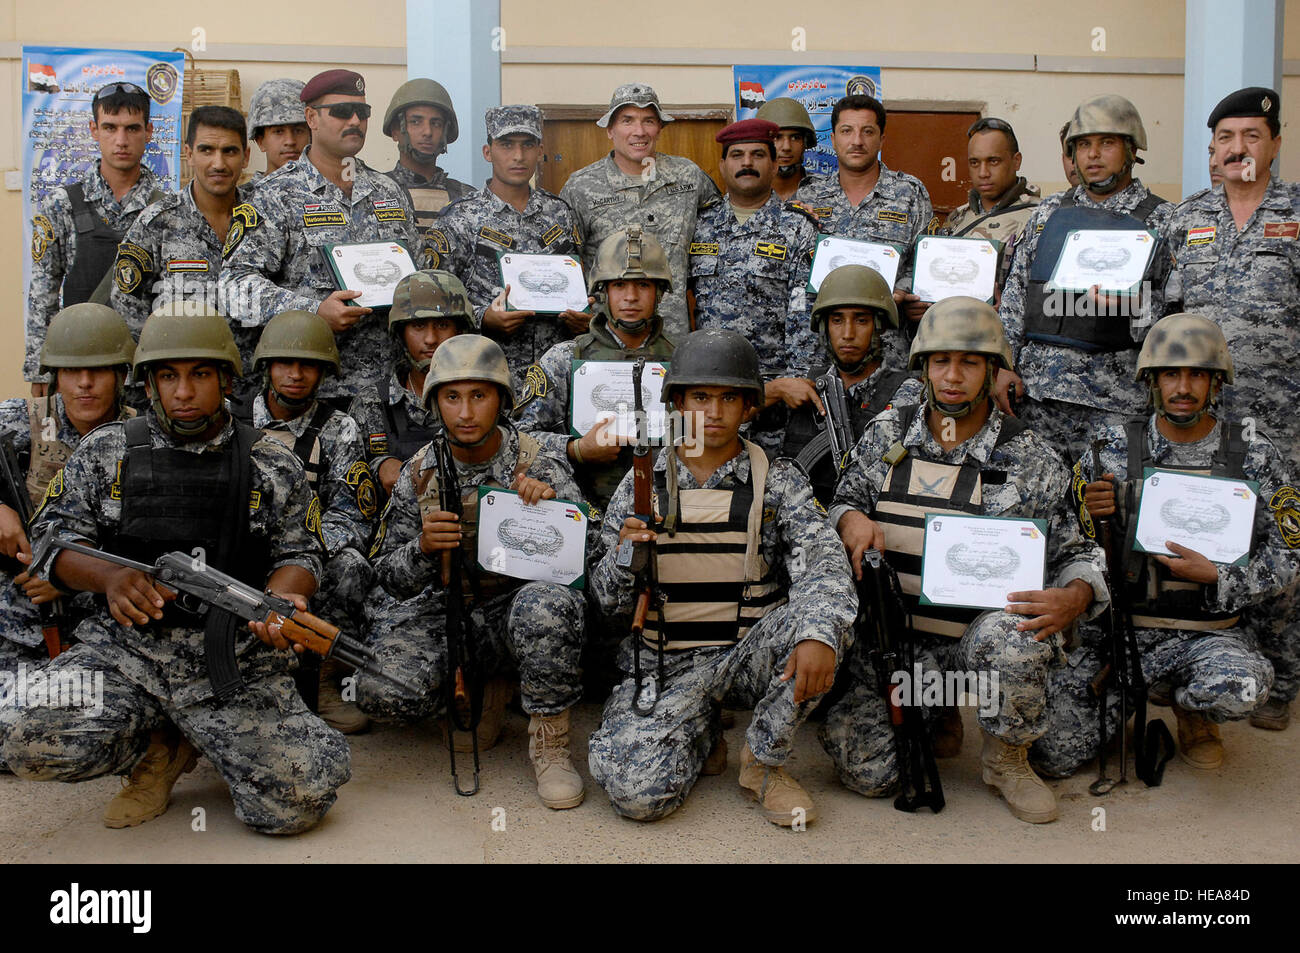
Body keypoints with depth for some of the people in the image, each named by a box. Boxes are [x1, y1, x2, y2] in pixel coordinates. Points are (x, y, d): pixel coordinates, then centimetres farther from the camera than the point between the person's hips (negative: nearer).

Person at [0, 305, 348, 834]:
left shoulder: (275, 466, 5)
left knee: (299, 800, -21)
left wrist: (282, 600, -15)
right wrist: (109, 576, -15)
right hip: (123, 649, 1)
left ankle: (220, 741, 15)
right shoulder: (103, 452, 6)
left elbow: (297, 552, 8)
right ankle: (160, 746, 5)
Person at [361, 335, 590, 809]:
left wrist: (552, 508, -27)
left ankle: (549, 740, -16)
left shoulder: (539, 466, -5)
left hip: (516, 609, -2)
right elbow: (393, 581, 2)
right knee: (382, 690, -25)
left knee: (549, 603, -37)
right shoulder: (419, 475, 1)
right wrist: (423, 548, -20)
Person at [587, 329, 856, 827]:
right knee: (635, 789, -24)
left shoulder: (779, 482, 2)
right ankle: (702, 738, 13)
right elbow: (610, 600, 4)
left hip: (753, 653, 1)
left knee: (819, 615, -30)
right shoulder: (643, 483, 3)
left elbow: (822, 563, -15)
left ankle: (765, 760, -6)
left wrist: (819, 634, -36)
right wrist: (626, 556, -20)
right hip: (667, 663, 0)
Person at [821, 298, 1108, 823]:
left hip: (980, 637, -1)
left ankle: (1007, 759, -5)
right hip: (891, 640, 2)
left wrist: (1074, 597, -20)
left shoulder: (1030, 459, -1)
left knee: (1016, 637, -39)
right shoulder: (887, 432, 4)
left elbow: (1077, 552, 3)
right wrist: (852, 519, -10)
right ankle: (935, 717, 21)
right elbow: (843, 500, 15)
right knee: (867, 774, -16)